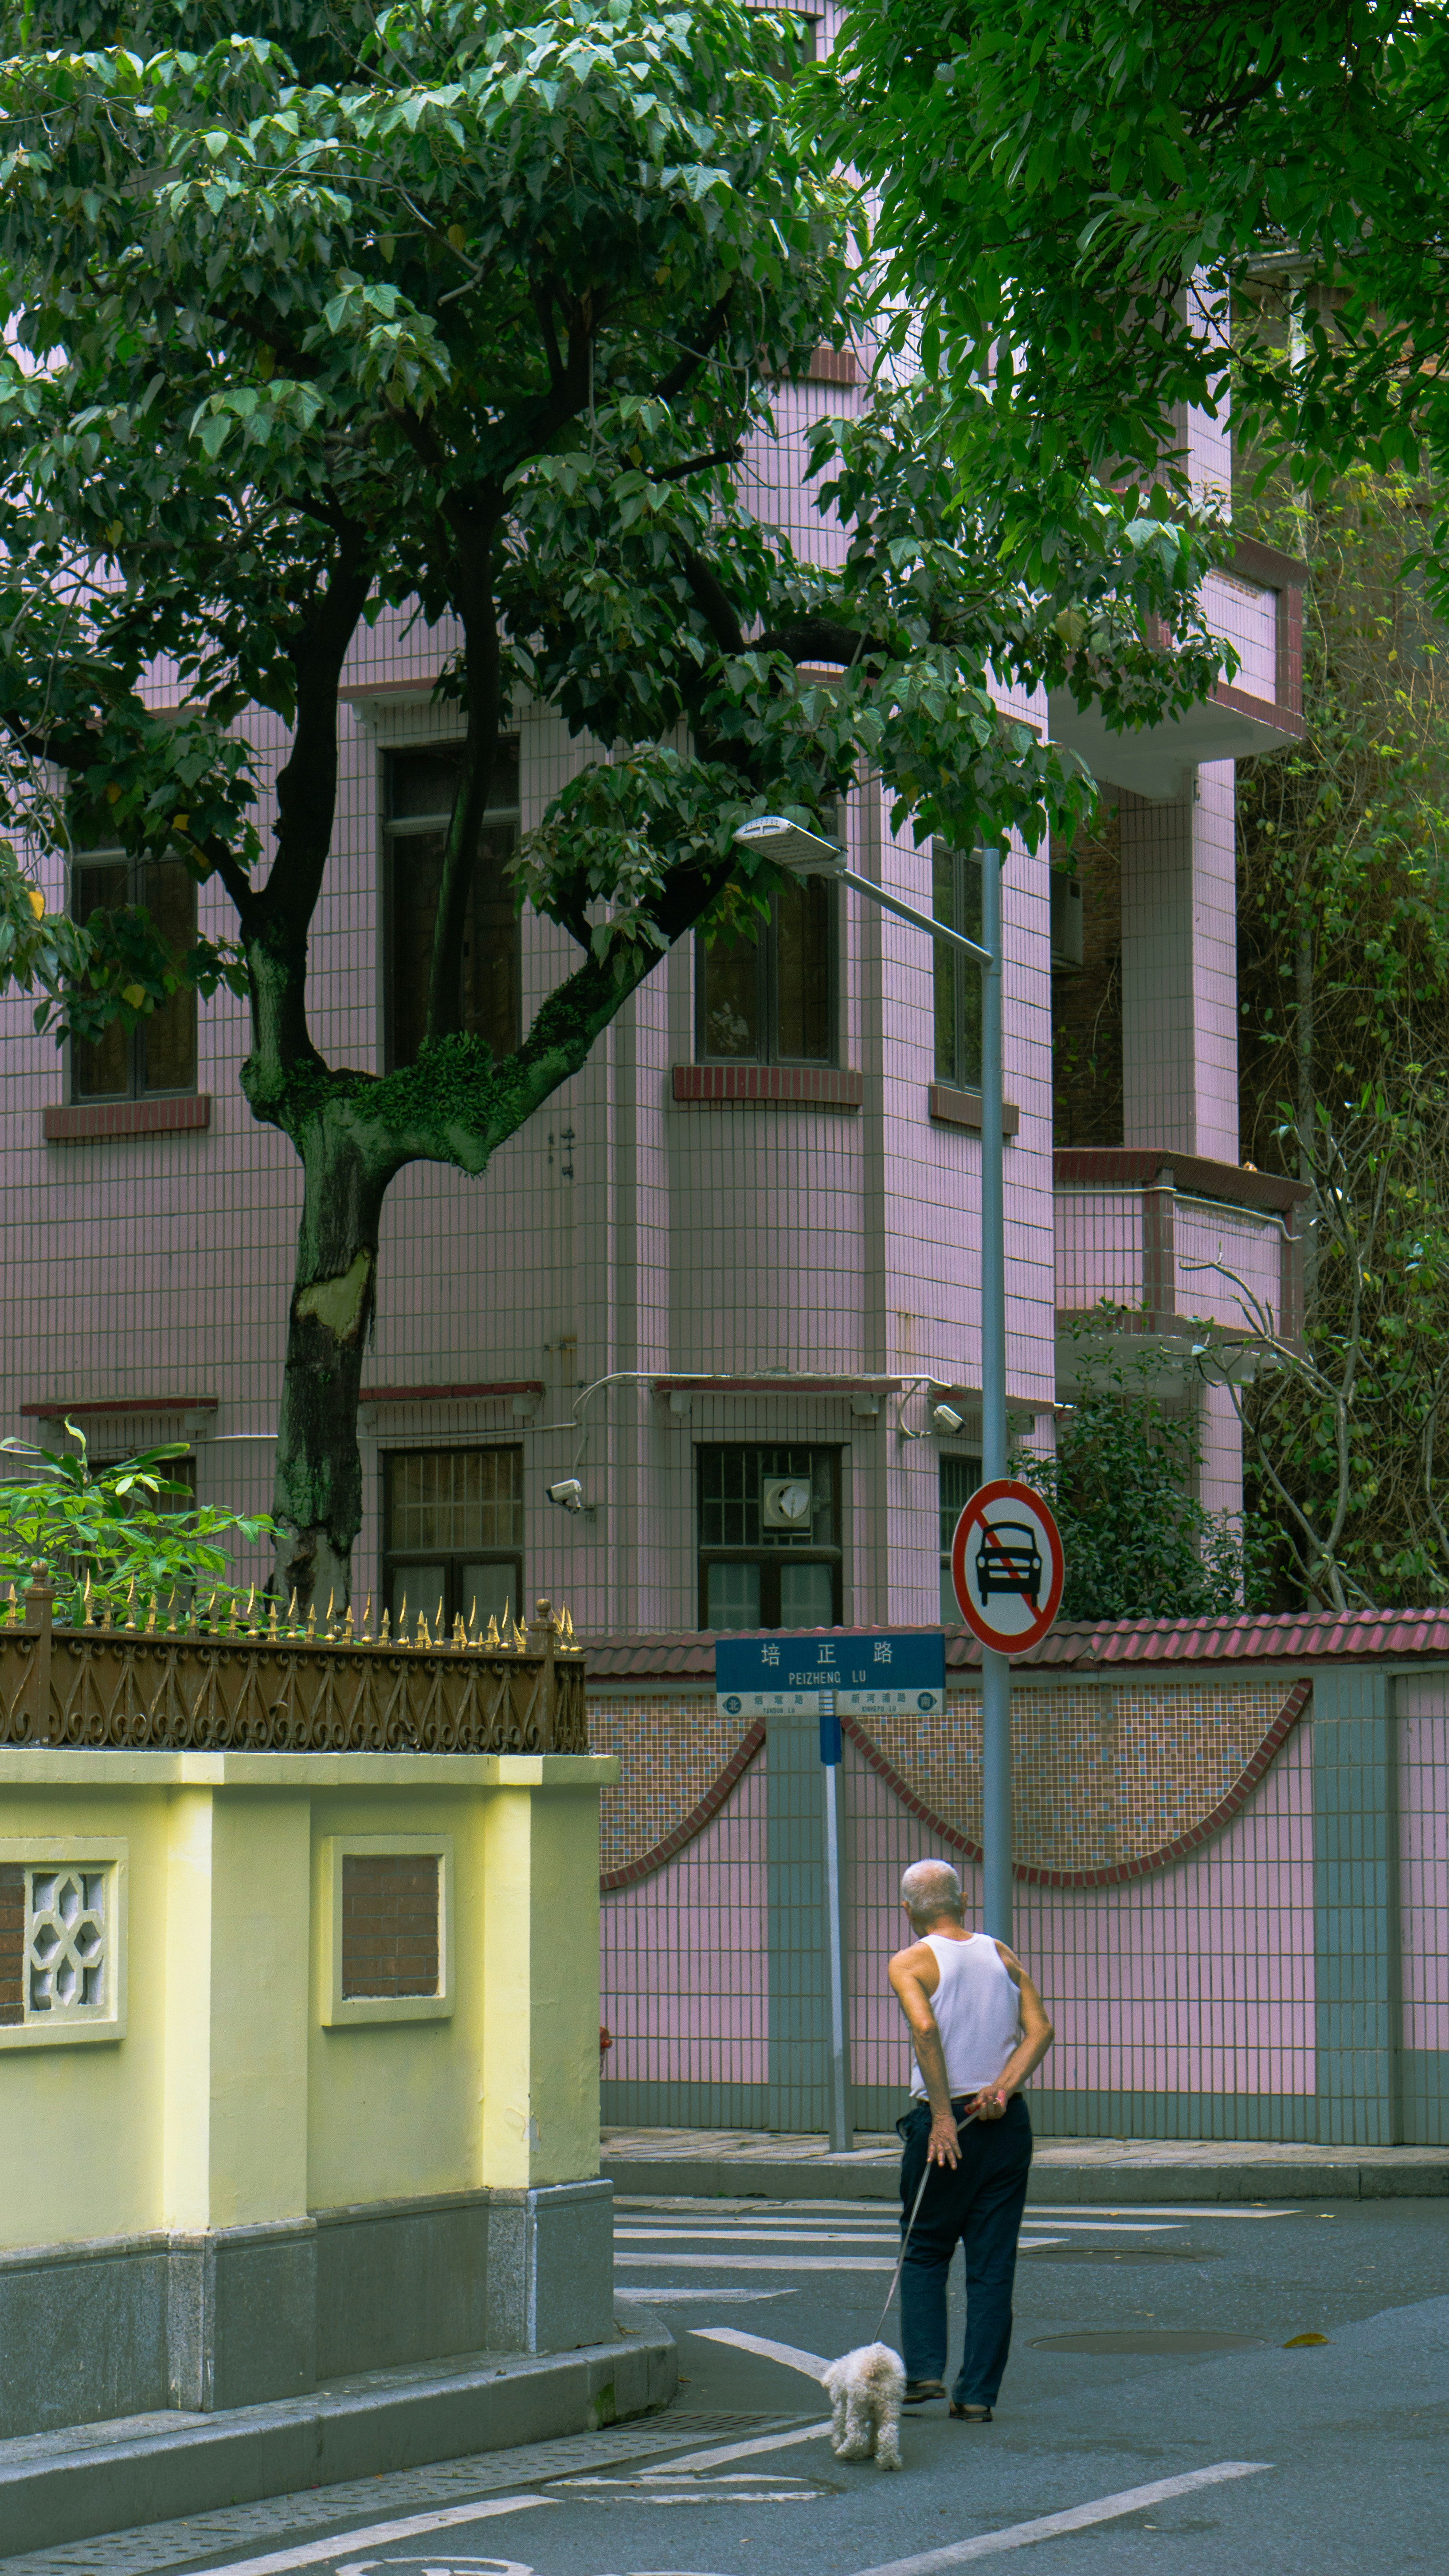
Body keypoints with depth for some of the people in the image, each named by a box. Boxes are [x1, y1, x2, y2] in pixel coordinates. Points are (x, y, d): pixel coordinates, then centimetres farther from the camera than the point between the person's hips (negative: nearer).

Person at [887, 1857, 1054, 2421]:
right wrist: (1002, 2089, -9)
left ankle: (924, 2370, 1)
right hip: (1007, 2122, 4)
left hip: (943, 2125, -3)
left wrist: (943, 2116, -20)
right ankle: (977, 2394, 4)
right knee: (993, 2264, 6)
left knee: (924, 2253, 14)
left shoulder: (911, 1963, -5)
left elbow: (926, 2028, -22)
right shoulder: (1002, 1956, 10)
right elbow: (1040, 2029, -2)